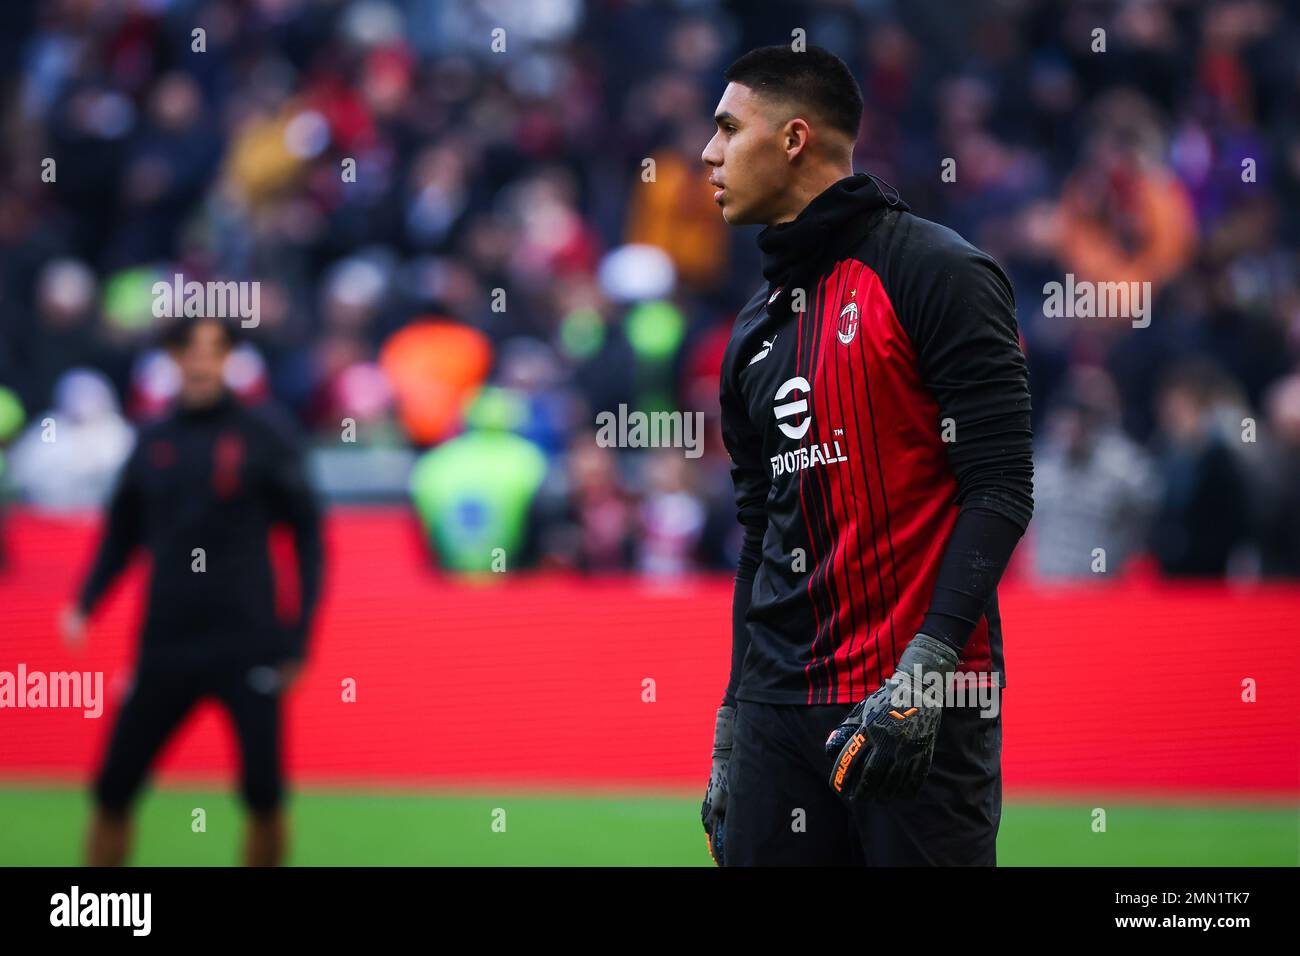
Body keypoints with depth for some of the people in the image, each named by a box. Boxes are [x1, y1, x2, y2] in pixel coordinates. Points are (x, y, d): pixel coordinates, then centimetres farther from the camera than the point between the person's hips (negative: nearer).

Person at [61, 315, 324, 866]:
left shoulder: (264, 434, -2)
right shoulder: (153, 443, 7)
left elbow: (306, 535, 0)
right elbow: (122, 533, 15)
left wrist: (298, 639, -4)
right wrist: (85, 605, -1)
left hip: (247, 648, -3)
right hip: (165, 648, 3)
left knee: (263, 795, -10)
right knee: (112, 790, 3)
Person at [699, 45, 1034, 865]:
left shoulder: (935, 274, -5)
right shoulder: (756, 333, 17)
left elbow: (1000, 488, -11)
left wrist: (924, 670, -20)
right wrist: (731, 736, 17)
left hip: (922, 707, -7)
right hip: (780, 711, 7)